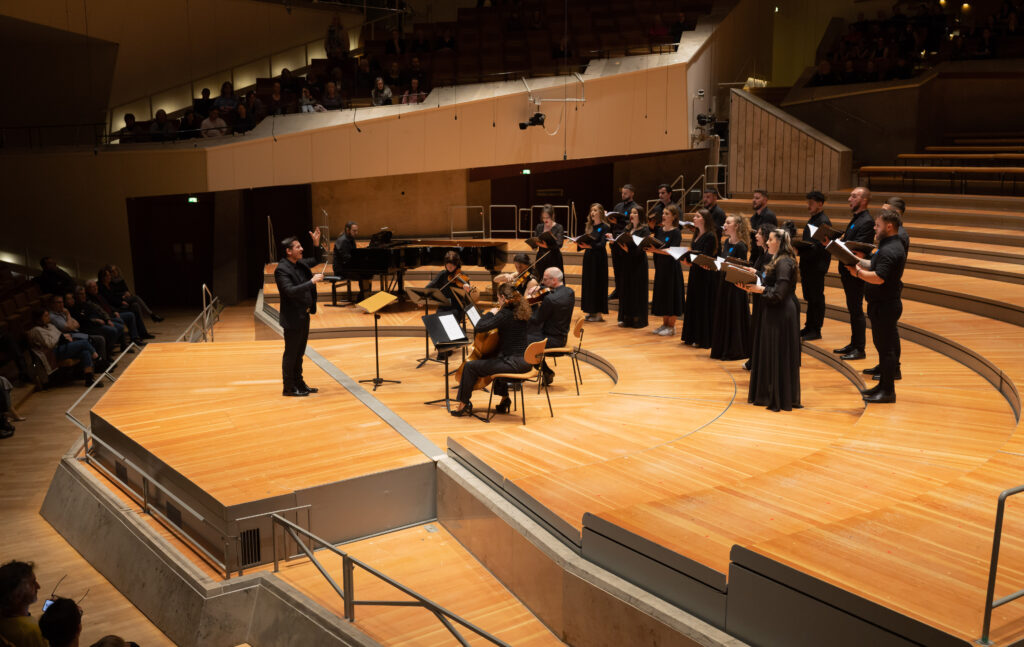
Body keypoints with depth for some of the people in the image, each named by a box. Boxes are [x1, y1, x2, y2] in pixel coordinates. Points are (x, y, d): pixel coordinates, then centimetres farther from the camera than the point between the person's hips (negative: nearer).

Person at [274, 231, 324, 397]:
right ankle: (288, 388, 10)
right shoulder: (282, 269, -19)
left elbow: (316, 260, 24)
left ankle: (299, 383, 28)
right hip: (293, 318, -9)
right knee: (290, 353, 1)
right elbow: (291, 291, -30)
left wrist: (316, 243, 7)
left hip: (304, 315, 9)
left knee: (299, 352, 18)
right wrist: (312, 282, -29)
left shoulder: (300, 263, 7)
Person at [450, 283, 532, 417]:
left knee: (470, 366, 0)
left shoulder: (505, 314, -18)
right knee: (497, 359, 40)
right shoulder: (522, 311, 7)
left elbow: (478, 328, -23)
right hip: (525, 361, 9)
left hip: (514, 363, -9)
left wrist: (490, 313, -7)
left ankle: (463, 404, 13)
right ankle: (504, 399, 40)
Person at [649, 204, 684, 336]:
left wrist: (657, 250, -32)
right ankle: (664, 324, 22)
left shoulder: (676, 232, -11)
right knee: (661, 295, 11)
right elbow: (654, 246, 13)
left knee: (671, 295, -1)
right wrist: (649, 247, -5)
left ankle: (671, 326, 7)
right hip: (660, 266, 7)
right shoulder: (659, 230, 8)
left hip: (671, 267, -7)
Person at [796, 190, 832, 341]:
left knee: (816, 298, -2)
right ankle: (809, 327, 23)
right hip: (808, 265, 10)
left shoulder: (824, 222, -15)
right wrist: (799, 244, 7)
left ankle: (816, 330, 4)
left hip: (817, 267, -9)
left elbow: (820, 247, -22)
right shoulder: (812, 220, 16)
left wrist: (800, 251, -27)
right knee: (809, 297, 15)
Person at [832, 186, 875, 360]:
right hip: (848, 271, 10)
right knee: (853, 309, 16)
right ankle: (854, 344, 25)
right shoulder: (855, 219, 16)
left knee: (856, 310, -4)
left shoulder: (866, 222, -16)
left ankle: (859, 349, 3)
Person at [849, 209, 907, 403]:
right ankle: (883, 385, 27)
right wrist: (857, 261, 7)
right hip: (883, 304, 11)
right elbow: (874, 265, 20)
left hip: (885, 305, -11)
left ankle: (888, 391, 3)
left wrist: (858, 272, -17)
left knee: (886, 347, -4)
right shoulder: (890, 246, 13)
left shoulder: (890, 251, -21)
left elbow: (878, 277, -29)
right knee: (883, 345, 17)